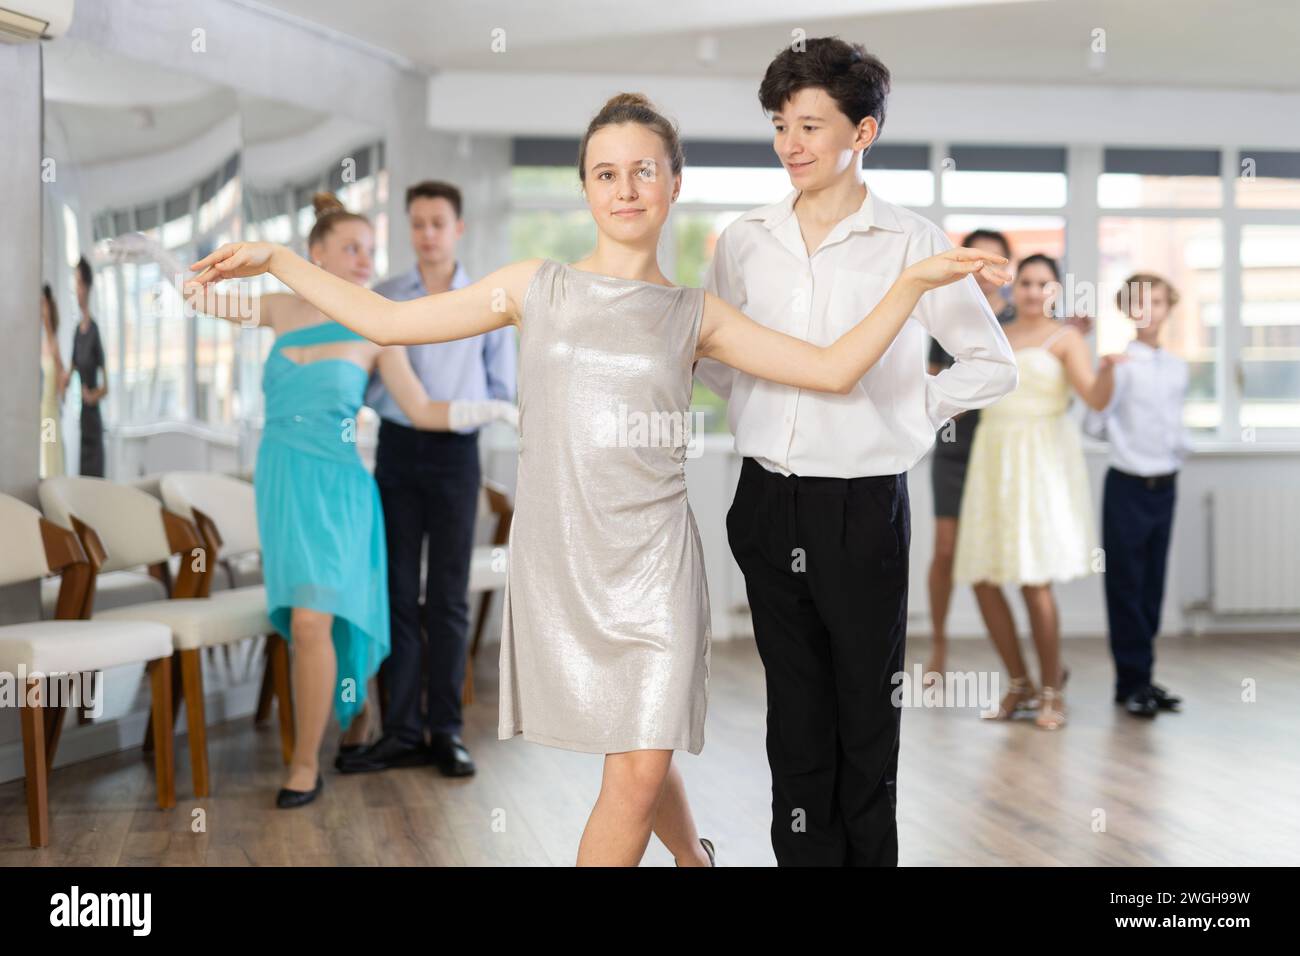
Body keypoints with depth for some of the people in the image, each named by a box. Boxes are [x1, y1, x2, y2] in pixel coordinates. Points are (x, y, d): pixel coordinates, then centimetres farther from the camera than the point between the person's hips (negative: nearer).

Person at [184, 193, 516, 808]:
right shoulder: (282, 308, 5)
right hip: (280, 481, 3)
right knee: (302, 622, 7)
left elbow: (422, 412, 1)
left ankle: (306, 764, -4)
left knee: (312, 622, -14)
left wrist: (497, 409, -1)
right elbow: (197, 295, 6)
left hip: (335, 487, -3)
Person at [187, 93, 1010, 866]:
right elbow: (387, 321, 6)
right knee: (635, 756, 12)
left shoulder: (694, 316, 5)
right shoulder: (537, 287, 5)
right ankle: (694, 858, 42)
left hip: (651, 560, -1)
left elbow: (834, 368, 0)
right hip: (557, 556, 1)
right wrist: (274, 260, 4)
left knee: (640, 769, -8)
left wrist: (913, 283, -8)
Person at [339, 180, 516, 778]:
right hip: (398, 448, 1)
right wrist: (407, 404, -12)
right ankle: (401, 731, 5)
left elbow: (502, 390, 9)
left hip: (455, 454, -1)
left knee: (448, 596, 2)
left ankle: (447, 730, 8)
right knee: (397, 592, 1)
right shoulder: (381, 299, 5)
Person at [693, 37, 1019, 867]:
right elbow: (712, 359, 20)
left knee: (868, 707, 7)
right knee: (795, 706, 10)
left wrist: (909, 410, -2)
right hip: (769, 499, 3)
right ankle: (802, 852, 19)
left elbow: (994, 366, 1)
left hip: (864, 506, -3)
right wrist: (759, 402, 6)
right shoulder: (744, 243, 6)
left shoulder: (913, 245, -5)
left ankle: (869, 851, 19)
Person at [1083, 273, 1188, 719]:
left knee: (1153, 583, 10)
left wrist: (1179, 443, 2)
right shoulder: (1120, 362, -9)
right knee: (1126, 585, -2)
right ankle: (1133, 680, 5)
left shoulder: (1177, 367, 10)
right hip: (1127, 485, -6)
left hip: (1166, 484, 6)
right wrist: (1126, 438, -10)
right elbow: (1094, 423, -15)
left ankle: (1142, 677, 18)